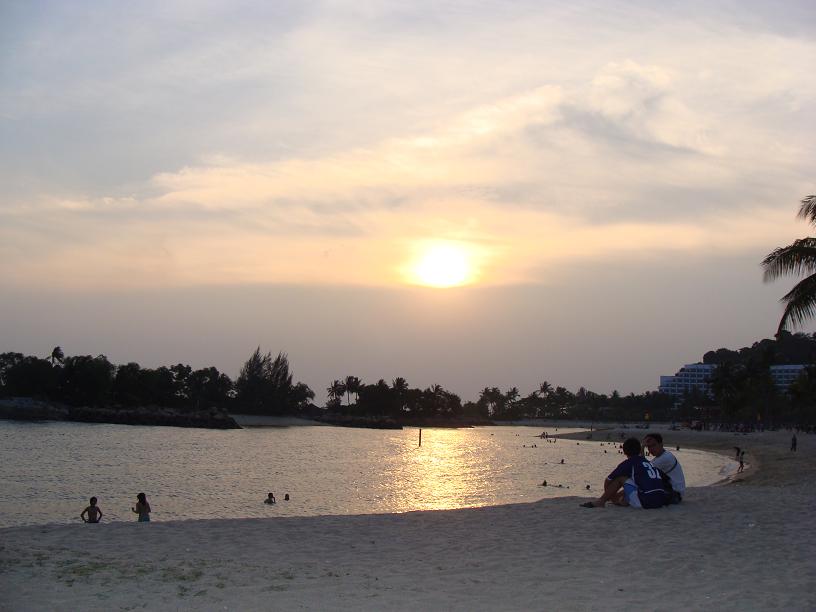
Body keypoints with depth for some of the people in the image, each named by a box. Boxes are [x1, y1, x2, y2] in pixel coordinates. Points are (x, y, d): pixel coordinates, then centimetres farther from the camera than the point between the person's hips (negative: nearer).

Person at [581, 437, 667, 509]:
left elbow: (608, 481, 15)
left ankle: (601, 501, 11)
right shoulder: (648, 462, 25)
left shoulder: (628, 463, 6)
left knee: (620, 478, 7)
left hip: (646, 501, -7)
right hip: (662, 501, 7)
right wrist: (616, 495, 47)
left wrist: (609, 496, 35)